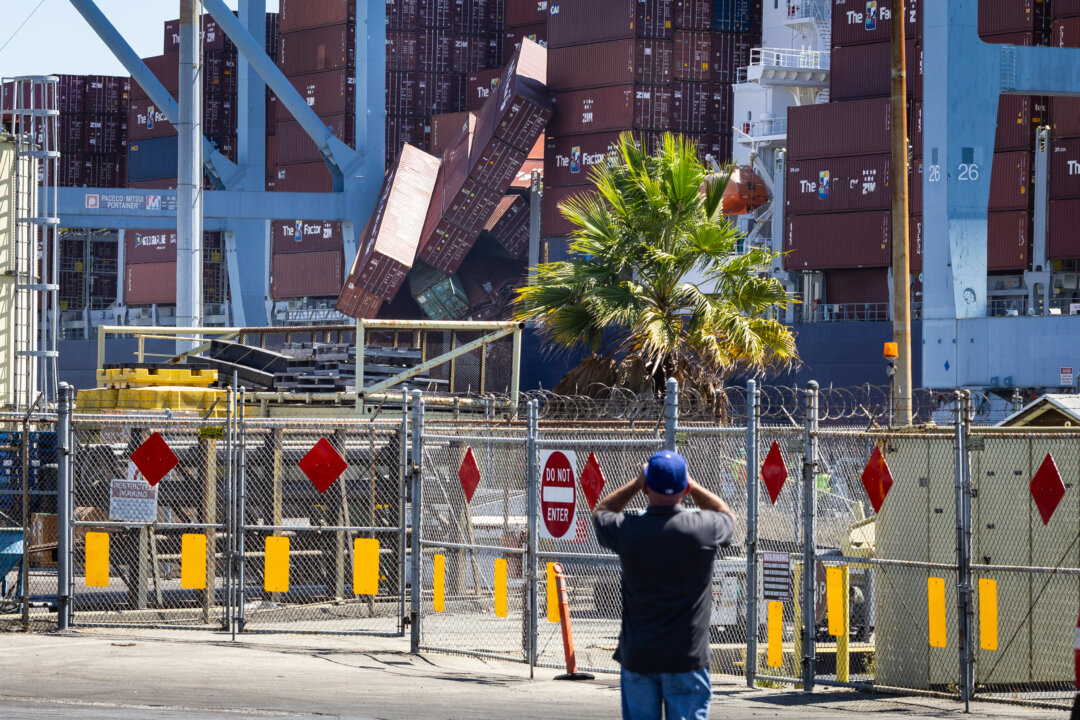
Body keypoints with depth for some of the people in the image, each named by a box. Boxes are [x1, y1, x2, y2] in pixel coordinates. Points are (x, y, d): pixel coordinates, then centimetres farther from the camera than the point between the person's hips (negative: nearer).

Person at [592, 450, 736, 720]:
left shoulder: (627, 530, -8)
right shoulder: (703, 528, -10)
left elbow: (600, 513, 17)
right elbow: (726, 515, 16)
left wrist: (636, 483, 14)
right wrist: (692, 486, 16)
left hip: (637, 657, 1)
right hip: (688, 658, -1)